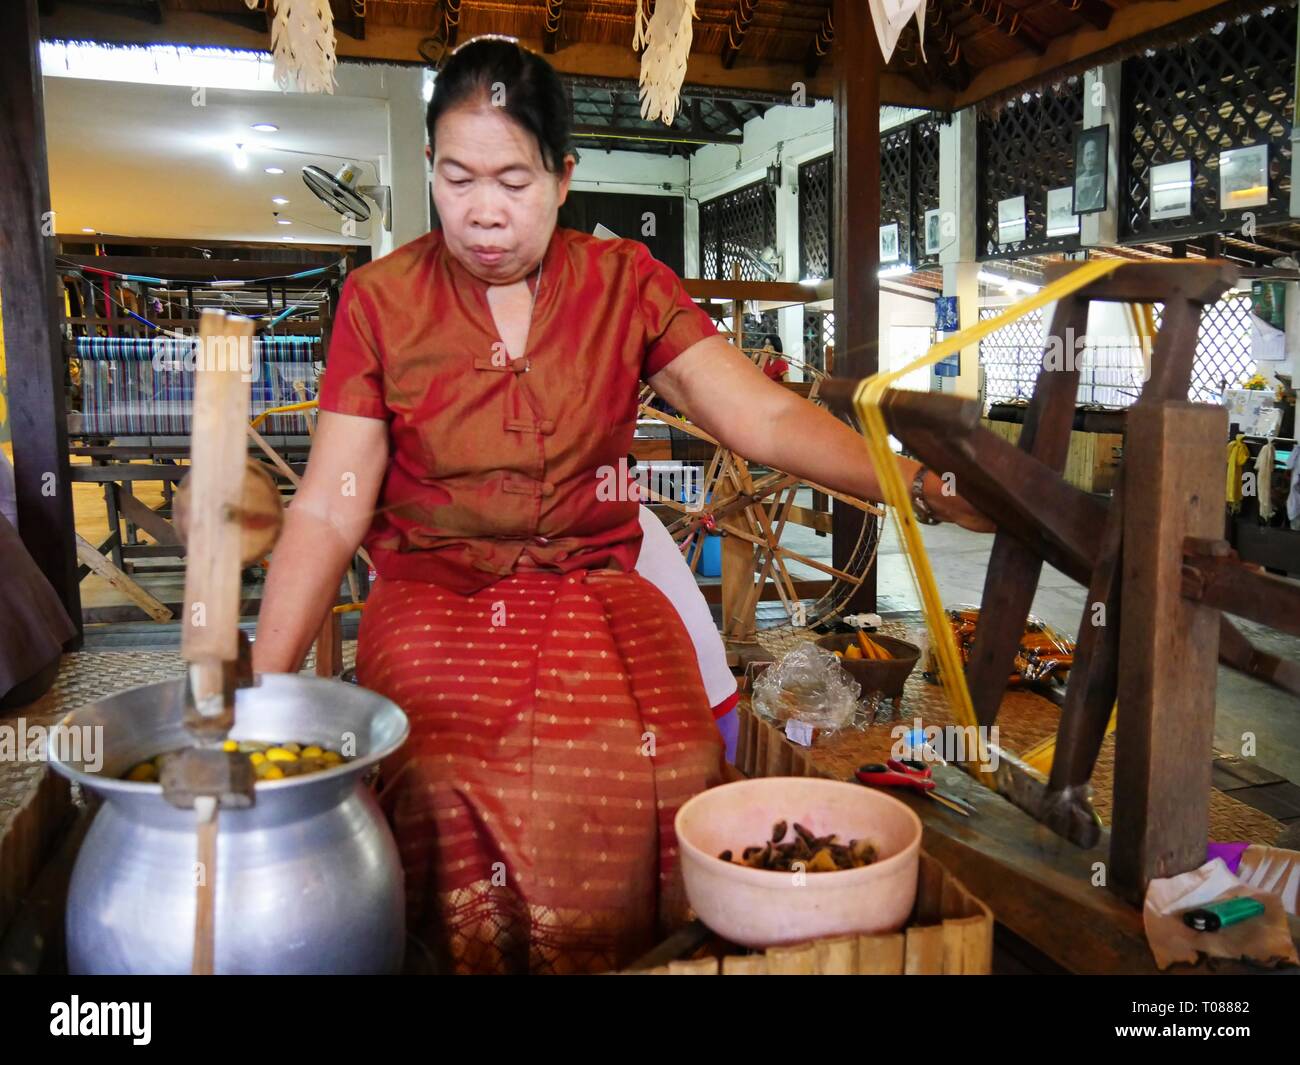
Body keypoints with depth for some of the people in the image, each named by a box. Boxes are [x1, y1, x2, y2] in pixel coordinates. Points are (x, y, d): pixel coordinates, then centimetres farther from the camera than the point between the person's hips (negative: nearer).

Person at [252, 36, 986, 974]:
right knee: (450, 783, -30)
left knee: (664, 765, -28)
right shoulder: (380, 301, 3)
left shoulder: (626, 284, 5)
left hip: (595, 585, 1)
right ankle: (458, 960, -3)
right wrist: (263, 683, -14)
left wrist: (919, 484, -19)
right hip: (436, 594, 0)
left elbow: (766, 419, -4)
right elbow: (329, 510, -2)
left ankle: (641, 957, -2)